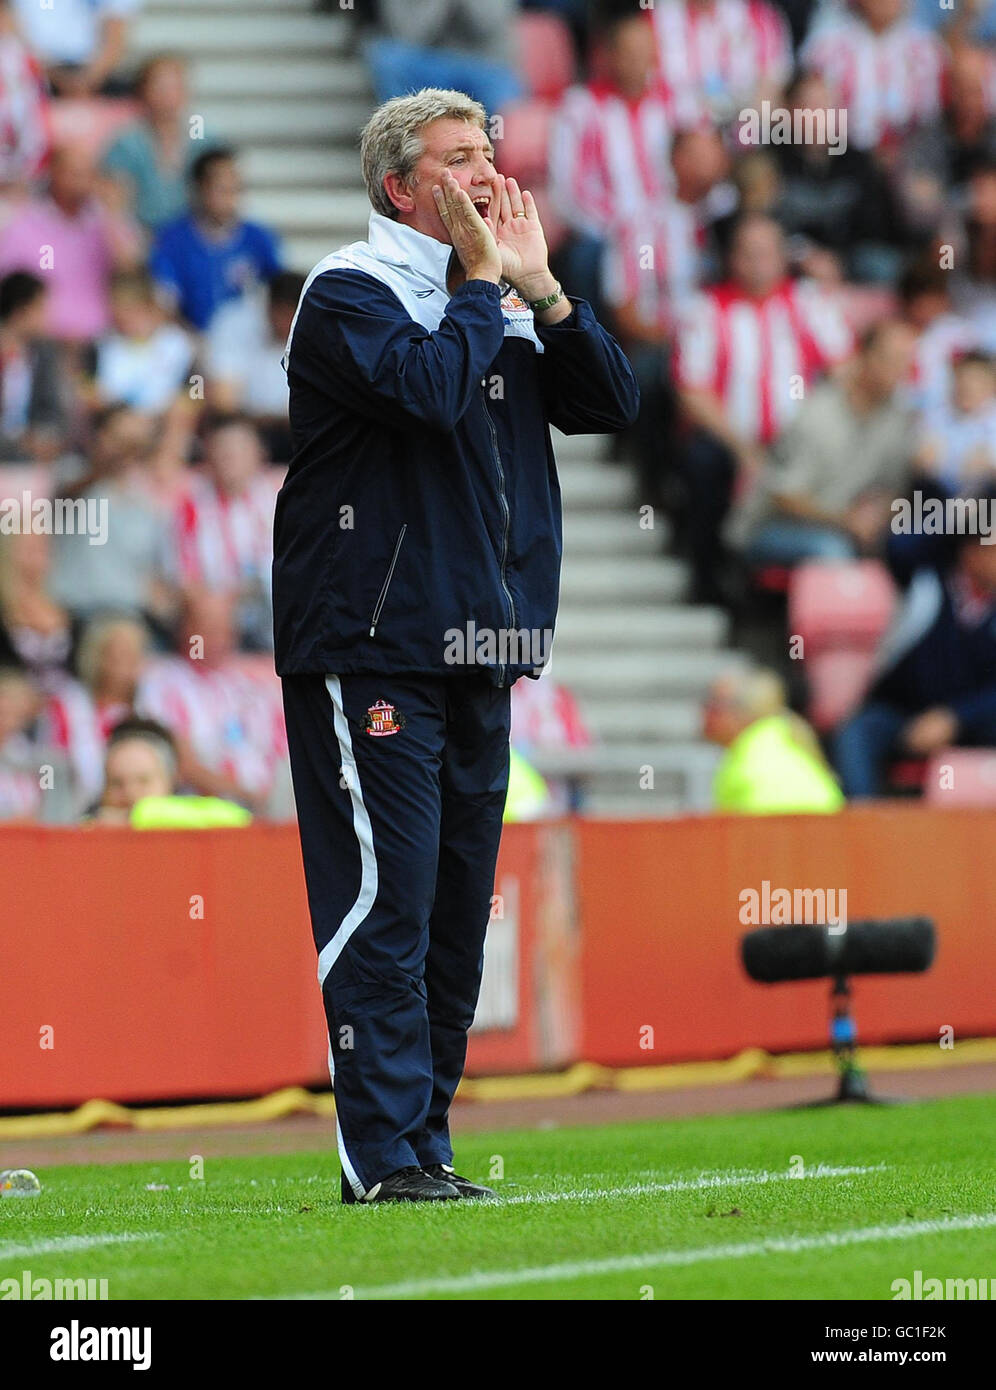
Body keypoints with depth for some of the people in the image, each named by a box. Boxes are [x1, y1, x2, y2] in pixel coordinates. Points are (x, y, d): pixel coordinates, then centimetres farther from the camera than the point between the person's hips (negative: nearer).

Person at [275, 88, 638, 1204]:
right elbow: (431, 389, -24)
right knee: (386, 901, -11)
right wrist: (482, 283, -10)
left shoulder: (502, 302, 17)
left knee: (456, 907, 8)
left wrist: (538, 287, 1)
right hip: (368, 643, -8)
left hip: (473, 652, 8)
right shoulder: (347, 294, -6)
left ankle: (425, 1145, 14)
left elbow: (609, 404, 9)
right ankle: (383, 1156, -10)